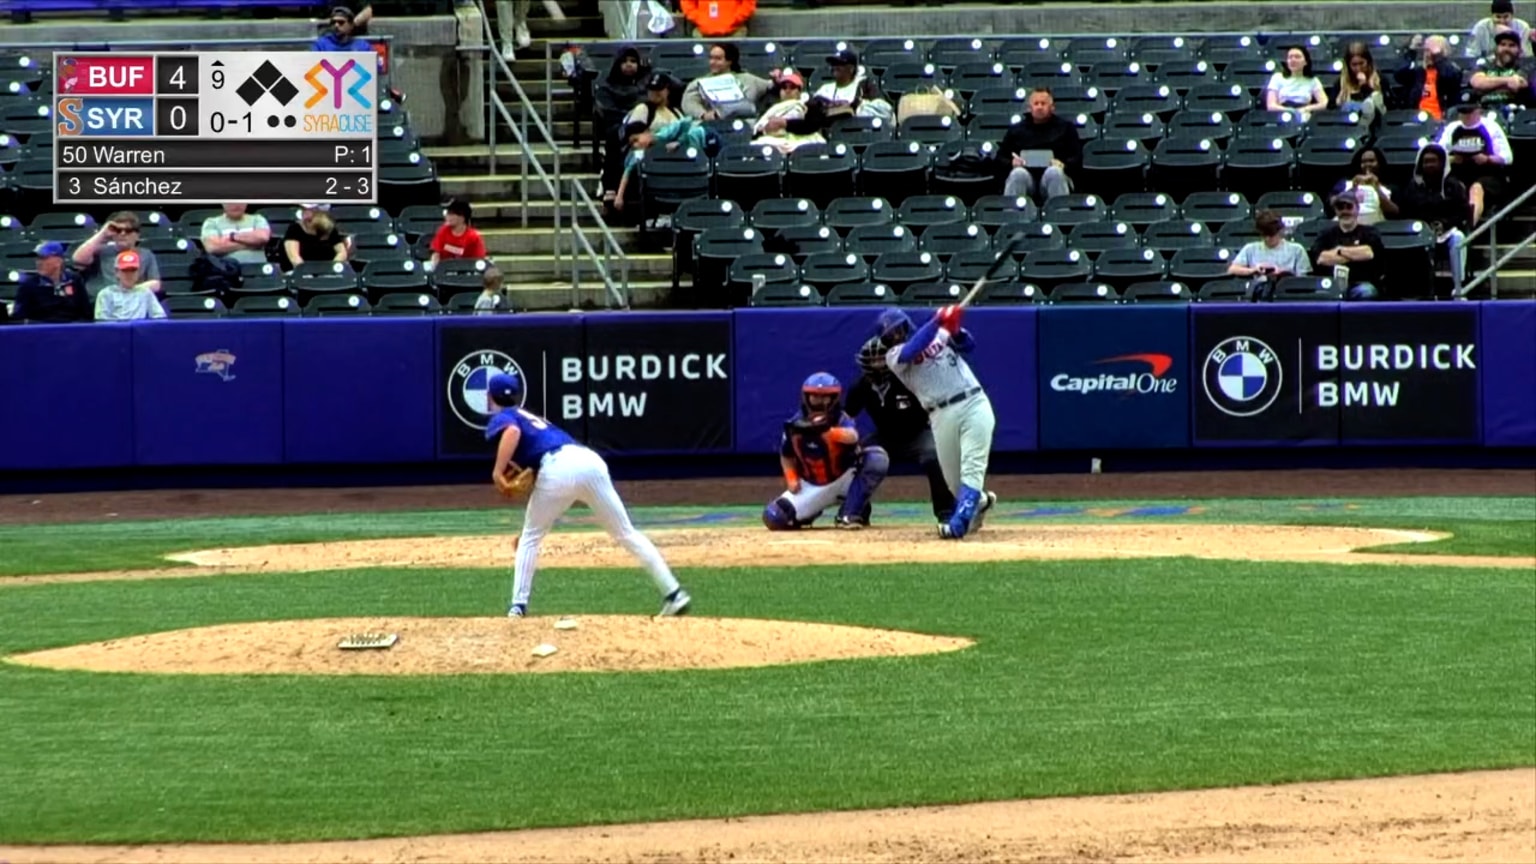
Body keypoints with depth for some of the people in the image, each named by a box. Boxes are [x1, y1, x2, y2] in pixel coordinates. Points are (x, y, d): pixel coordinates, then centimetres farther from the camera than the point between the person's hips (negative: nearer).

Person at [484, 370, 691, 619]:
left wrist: (497, 472, -6)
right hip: (591, 460, 6)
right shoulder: (530, 417, 37)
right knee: (626, 533, 9)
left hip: (558, 469, -6)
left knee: (530, 537, 15)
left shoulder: (501, 418, 15)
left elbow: (512, 431, -11)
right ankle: (673, 593, 0)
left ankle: (519, 605, 8)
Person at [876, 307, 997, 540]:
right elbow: (912, 350, -17)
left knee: (971, 468, -14)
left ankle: (958, 525, -19)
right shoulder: (894, 356, 3)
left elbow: (967, 346, 3)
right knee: (953, 479, 6)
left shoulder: (938, 335, 13)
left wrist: (954, 330, -18)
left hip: (974, 404, -1)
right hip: (943, 415, 1)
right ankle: (980, 502, 36)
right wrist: (938, 321, -26)